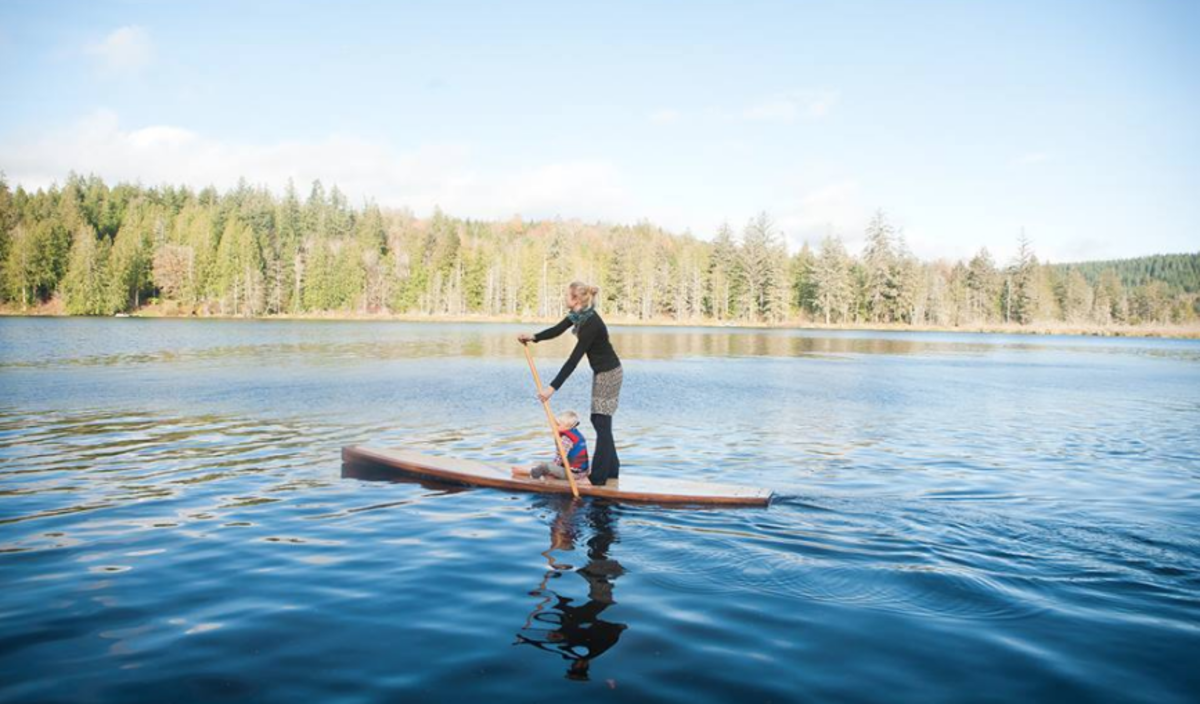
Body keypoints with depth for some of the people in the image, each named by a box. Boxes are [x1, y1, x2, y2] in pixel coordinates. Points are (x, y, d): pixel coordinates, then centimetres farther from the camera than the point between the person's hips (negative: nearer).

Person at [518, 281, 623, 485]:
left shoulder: (591, 324, -29)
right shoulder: (577, 314, -2)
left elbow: (573, 360, -31)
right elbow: (557, 330, 4)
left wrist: (552, 388, -31)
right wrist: (533, 337, -13)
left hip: (608, 374, -10)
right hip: (601, 372, 10)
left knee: (602, 423, -4)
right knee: (599, 420, 16)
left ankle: (599, 476, 3)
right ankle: (611, 468, 26)